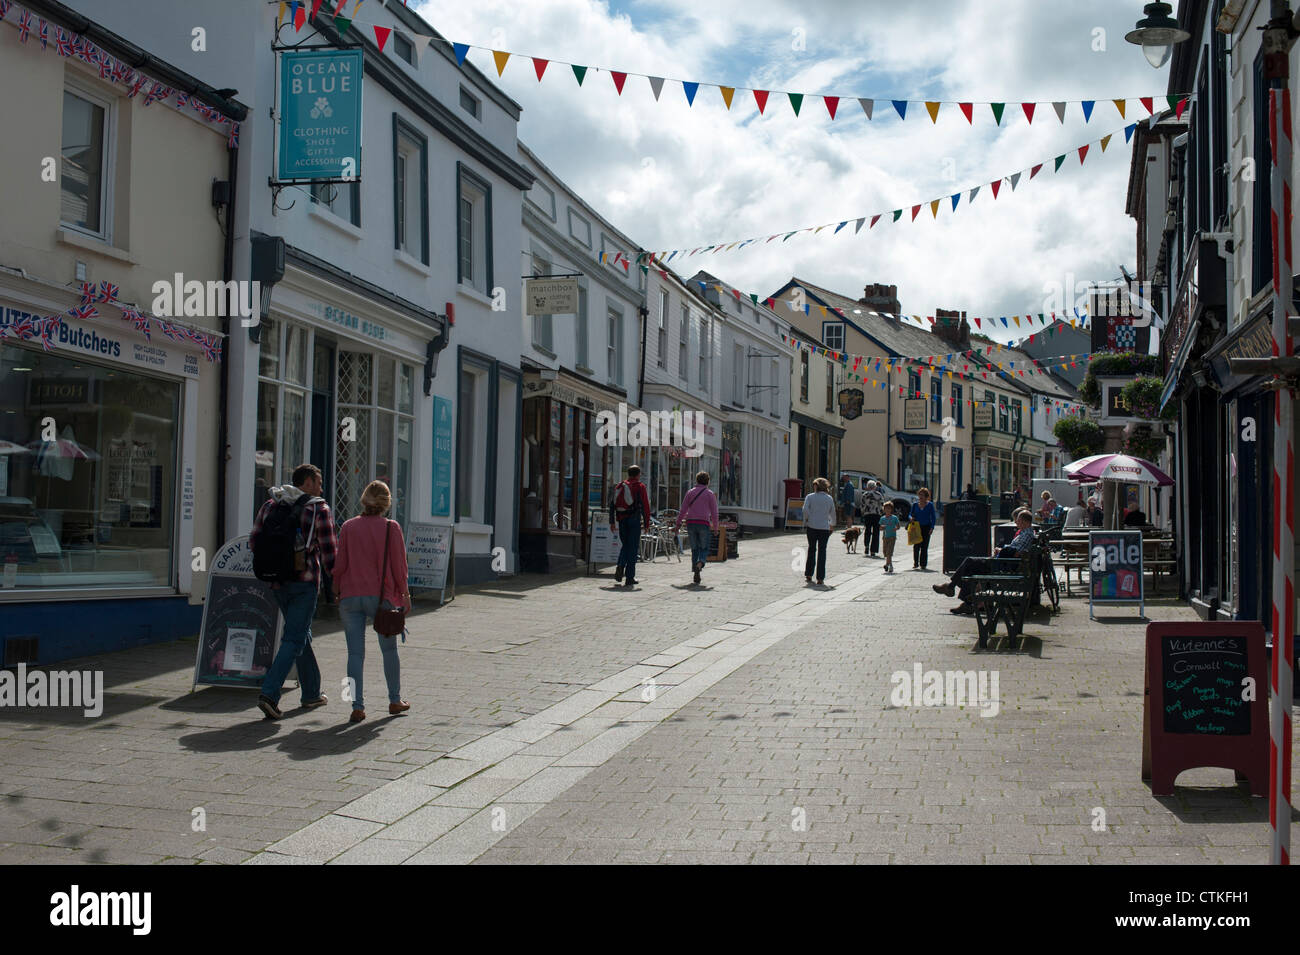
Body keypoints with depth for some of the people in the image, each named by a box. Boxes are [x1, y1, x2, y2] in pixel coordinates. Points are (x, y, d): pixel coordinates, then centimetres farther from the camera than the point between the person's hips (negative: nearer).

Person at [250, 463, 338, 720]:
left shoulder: (270, 505, 9)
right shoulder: (319, 510, -5)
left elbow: (254, 542, 10)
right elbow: (329, 552, -6)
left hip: (277, 581, 6)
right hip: (305, 581, -6)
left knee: (301, 633, 19)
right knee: (294, 639, -4)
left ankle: (312, 694, 25)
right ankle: (269, 693, -16)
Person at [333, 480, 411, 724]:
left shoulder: (348, 527, 1)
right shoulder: (391, 528, -5)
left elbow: (340, 564, 2)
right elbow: (399, 565, -3)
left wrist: (338, 592, 13)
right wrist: (404, 594, 7)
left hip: (351, 596, 1)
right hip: (381, 596, -1)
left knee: (355, 652, 2)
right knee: (389, 649, 15)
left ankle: (357, 706, -3)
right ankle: (395, 701, 24)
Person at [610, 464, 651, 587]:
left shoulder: (619, 486, 12)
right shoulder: (640, 487, -2)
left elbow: (612, 504, 9)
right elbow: (645, 506, -7)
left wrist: (612, 521, 10)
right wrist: (647, 523, -4)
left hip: (621, 520, 4)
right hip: (634, 520, -4)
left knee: (625, 545, 19)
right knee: (633, 548, 1)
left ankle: (620, 566, -6)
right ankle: (630, 578, 0)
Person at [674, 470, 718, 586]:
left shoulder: (690, 492, 10)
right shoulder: (709, 494, 3)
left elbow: (682, 510, 6)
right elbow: (714, 512, 0)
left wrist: (677, 524, 12)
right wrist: (715, 526, 10)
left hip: (691, 523, 3)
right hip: (703, 523, -3)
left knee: (694, 549, 11)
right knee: (704, 548, 6)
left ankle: (695, 573, 6)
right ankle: (700, 564, -23)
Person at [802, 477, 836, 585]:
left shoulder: (810, 497, -1)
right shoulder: (830, 499, 5)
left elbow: (805, 509, -15)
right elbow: (832, 513, 11)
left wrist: (806, 521, -2)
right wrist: (832, 524, 28)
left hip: (811, 527, 0)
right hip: (824, 528, 0)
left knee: (811, 550, 14)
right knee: (822, 552, 3)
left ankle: (808, 575, 18)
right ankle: (820, 578, 0)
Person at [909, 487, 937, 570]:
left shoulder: (930, 505, 2)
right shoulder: (915, 505, 8)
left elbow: (933, 517, 3)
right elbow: (910, 514, 14)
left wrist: (932, 527, -7)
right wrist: (911, 518, -10)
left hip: (926, 527, -1)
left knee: (924, 546, -2)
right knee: (916, 546, -6)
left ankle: (923, 564, 6)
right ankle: (915, 563, 3)